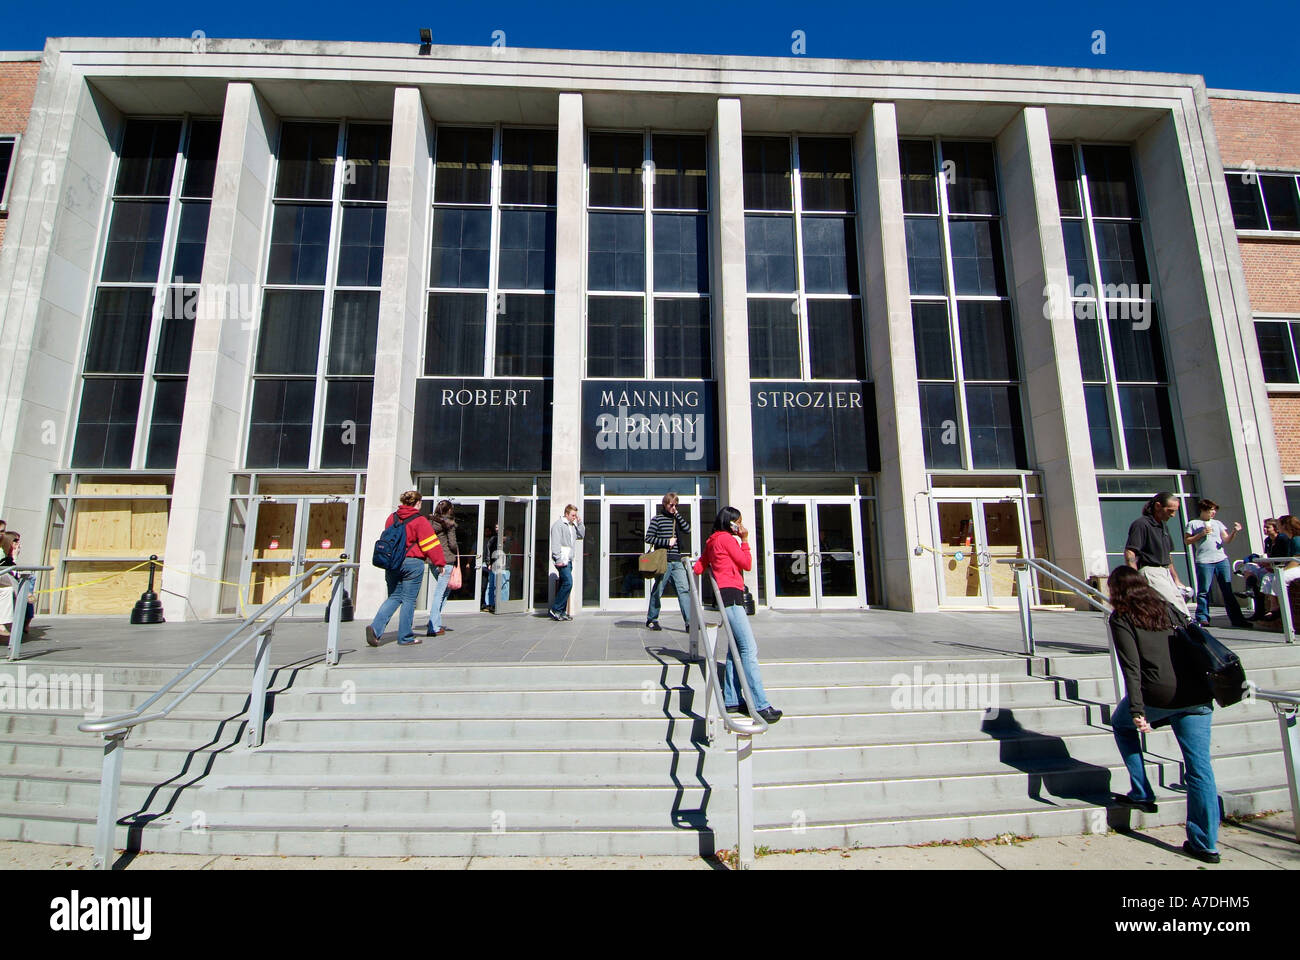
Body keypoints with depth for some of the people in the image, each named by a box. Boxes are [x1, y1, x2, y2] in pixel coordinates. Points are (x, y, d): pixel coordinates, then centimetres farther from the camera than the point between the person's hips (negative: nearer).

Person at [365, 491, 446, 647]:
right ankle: (405, 637, 9)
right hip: (413, 563, -5)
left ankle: (375, 627, -6)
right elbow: (431, 543, -8)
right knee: (409, 600, 3)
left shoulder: (392, 518, 9)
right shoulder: (420, 521, -9)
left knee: (393, 597, 13)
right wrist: (440, 562, -1)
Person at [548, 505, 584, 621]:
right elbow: (555, 543, -14)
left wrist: (579, 523, 11)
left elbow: (581, 535, 23)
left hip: (569, 560, 9)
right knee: (568, 583, -16)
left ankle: (561, 612, 12)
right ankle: (555, 610, -10)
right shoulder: (559, 524, -7)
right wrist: (558, 559, -20)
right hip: (562, 560, -9)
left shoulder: (573, 526, 20)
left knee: (564, 585, 9)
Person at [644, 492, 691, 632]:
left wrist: (677, 514, -1)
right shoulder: (658, 519, -1)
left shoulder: (677, 518, 16)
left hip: (677, 562, 5)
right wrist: (667, 542, -11)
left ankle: (689, 622, -6)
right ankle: (651, 619, 20)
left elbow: (687, 529, 1)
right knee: (657, 591, 4)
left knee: (684, 589, -5)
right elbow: (648, 538, -7)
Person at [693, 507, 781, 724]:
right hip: (731, 594, -11)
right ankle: (760, 705, -14)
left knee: (735, 649, 10)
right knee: (749, 649, -13)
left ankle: (731, 701, 12)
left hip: (726, 596, 11)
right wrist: (745, 540, 3)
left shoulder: (713, 541, 22)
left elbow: (698, 567, 20)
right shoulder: (726, 538, -6)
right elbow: (747, 564, -5)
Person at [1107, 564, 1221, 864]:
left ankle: (1142, 794, 23)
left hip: (1159, 695, -5)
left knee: (1121, 724, 24)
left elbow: (1131, 667, -10)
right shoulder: (1168, 608, 17)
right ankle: (1206, 844, 12)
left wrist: (1136, 711, -13)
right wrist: (1207, 690, 23)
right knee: (1200, 768, 9)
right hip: (1198, 697, 5)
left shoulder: (1120, 618, -1)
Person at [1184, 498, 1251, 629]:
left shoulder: (1217, 523, 18)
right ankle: (1202, 618, 4)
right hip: (1204, 561, -4)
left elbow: (1226, 540, 9)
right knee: (1204, 591, -2)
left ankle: (1236, 619, 8)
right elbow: (1186, 540, 2)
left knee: (1228, 591, 5)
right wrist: (1201, 534, -8)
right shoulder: (1193, 523, 6)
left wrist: (1234, 531, -8)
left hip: (1222, 559, 4)